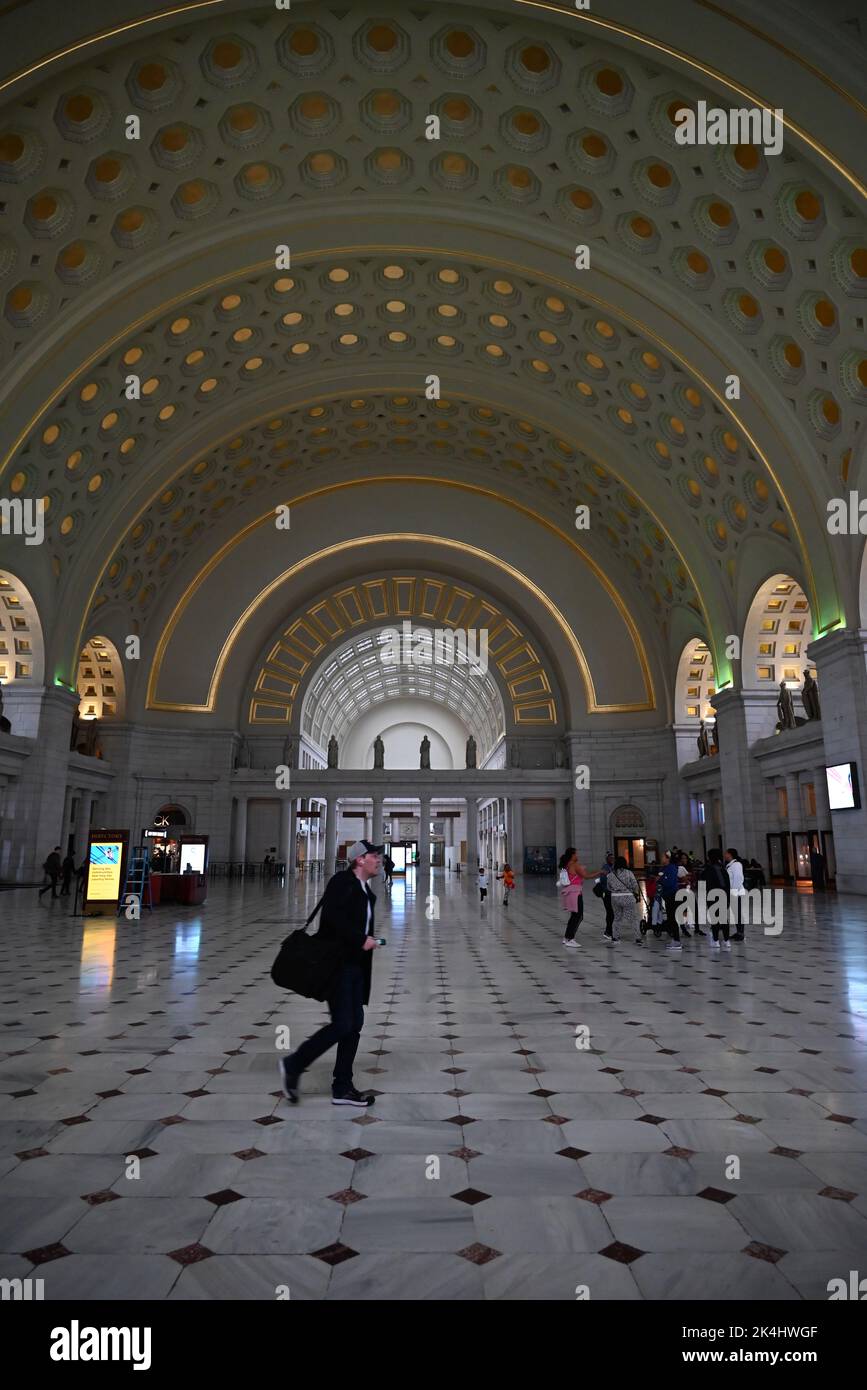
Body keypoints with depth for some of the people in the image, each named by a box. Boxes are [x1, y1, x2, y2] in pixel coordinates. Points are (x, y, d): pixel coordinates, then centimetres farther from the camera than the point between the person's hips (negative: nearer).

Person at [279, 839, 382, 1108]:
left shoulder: (365, 890, 15)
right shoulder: (342, 881, -12)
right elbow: (332, 916, -25)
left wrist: (368, 940, 4)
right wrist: (361, 940, -22)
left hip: (354, 966, 9)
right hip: (336, 963, -9)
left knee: (354, 1025, 8)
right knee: (342, 1024, -9)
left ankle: (342, 1088, 17)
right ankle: (294, 1064, 9)